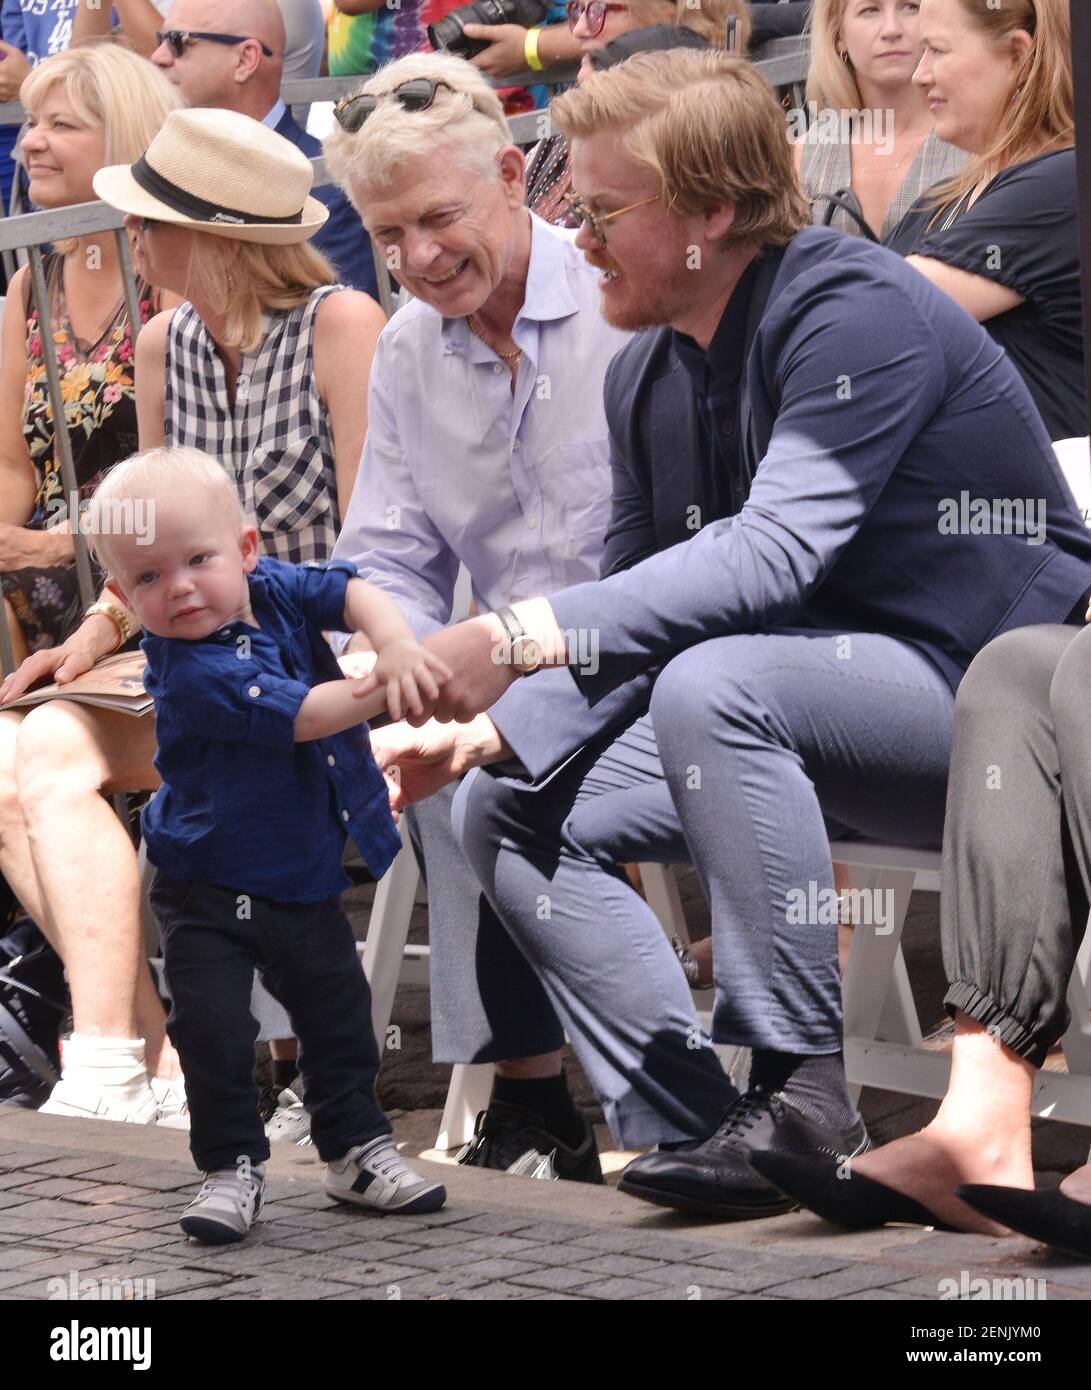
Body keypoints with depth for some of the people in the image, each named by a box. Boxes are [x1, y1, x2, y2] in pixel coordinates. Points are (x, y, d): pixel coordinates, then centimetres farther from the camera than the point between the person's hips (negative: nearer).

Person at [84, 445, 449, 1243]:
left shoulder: (272, 588, -7)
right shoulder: (193, 671, -27)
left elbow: (353, 594, -15)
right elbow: (297, 716, -32)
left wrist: (395, 642, -34)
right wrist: (387, 685, -32)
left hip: (304, 875, 6)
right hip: (210, 886, -6)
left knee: (338, 1012, 14)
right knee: (213, 1028, -8)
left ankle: (356, 1148, 28)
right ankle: (232, 1168, 8)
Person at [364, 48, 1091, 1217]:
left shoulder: (854, 311, -19)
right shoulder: (646, 377, 7)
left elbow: (778, 550, -32)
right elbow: (633, 617, 8)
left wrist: (518, 640, -35)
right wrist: (484, 730, -10)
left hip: (988, 692, -9)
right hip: (798, 703, 9)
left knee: (713, 685, -35)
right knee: (503, 809, -1)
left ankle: (802, 1096, -29)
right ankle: (684, 1123, -11)